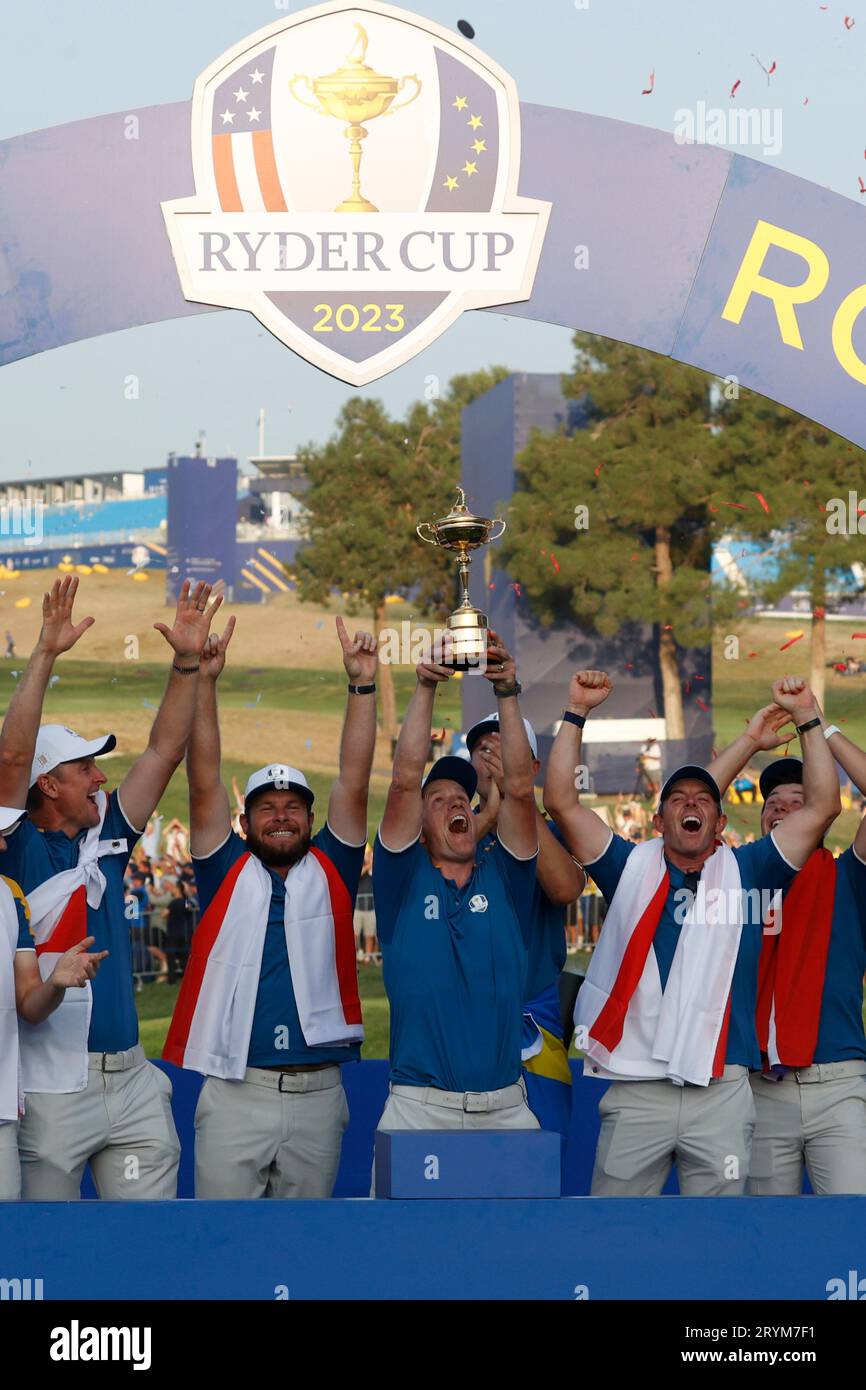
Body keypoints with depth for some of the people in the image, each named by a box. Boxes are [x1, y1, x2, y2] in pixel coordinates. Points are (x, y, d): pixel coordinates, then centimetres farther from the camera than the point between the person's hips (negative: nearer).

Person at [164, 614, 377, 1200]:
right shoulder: (228, 874, 7)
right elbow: (205, 783, 0)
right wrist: (203, 682, -9)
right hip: (234, 1092, -1)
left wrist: (363, 686, -6)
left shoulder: (331, 872, 9)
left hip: (318, 1092, 2)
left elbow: (354, 783, 2)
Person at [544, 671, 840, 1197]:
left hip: (722, 1091, 0)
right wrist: (577, 714, 0)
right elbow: (562, 801, 2)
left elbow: (823, 806, 4)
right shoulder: (631, 868, 9)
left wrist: (808, 719, 1)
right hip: (636, 1090, 0)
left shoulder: (745, 872, 9)